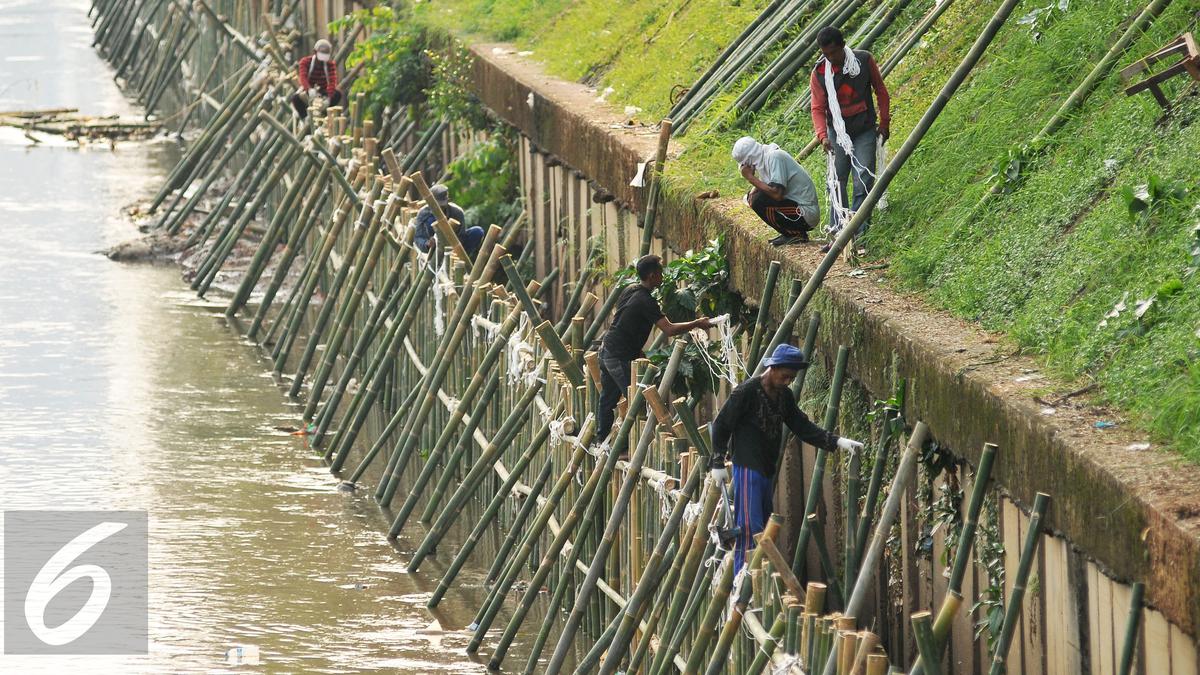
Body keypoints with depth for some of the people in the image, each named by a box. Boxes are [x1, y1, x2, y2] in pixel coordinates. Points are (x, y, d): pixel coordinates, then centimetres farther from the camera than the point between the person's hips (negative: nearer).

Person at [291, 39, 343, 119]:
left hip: (323, 90, 1)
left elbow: (332, 80, -23)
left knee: (337, 94, -30)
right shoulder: (305, 62, -12)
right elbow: (303, 77, -29)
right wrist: (309, 90, -52)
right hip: (308, 92, -1)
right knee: (295, 98, -34)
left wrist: (329, 97, -42)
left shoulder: (331, 64, -8)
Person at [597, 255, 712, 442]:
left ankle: (601, 439, 28)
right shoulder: (646, 301, -19)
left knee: (607, 399, 18)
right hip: (620, 356, -9)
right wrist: (697, 324, -16)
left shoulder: (629, 290, 10)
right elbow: (669, 329, -26)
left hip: (607, 349, 9)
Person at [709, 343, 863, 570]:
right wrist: (718, 464, -11)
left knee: (765, 526, 11)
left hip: (767, 469, 8)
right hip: (747, 466, -8)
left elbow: (802, 426, 11)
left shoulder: (784, 396, 9)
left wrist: (836, 441, 0)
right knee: (750, 527, -12)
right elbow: (721, 425, -10)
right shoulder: (747, 391, -14)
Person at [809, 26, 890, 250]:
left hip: (865, 132, -1)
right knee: (837, 184, 1)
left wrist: (884, 122, 3)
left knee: (864, 183, -8)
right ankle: (837, 233, 7)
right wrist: (823, 135, -23)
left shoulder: (864, 60, -8)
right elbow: (818, 108, -8)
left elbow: (881, 91, 3)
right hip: (838, 133, 1)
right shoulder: (819, 73, -8)